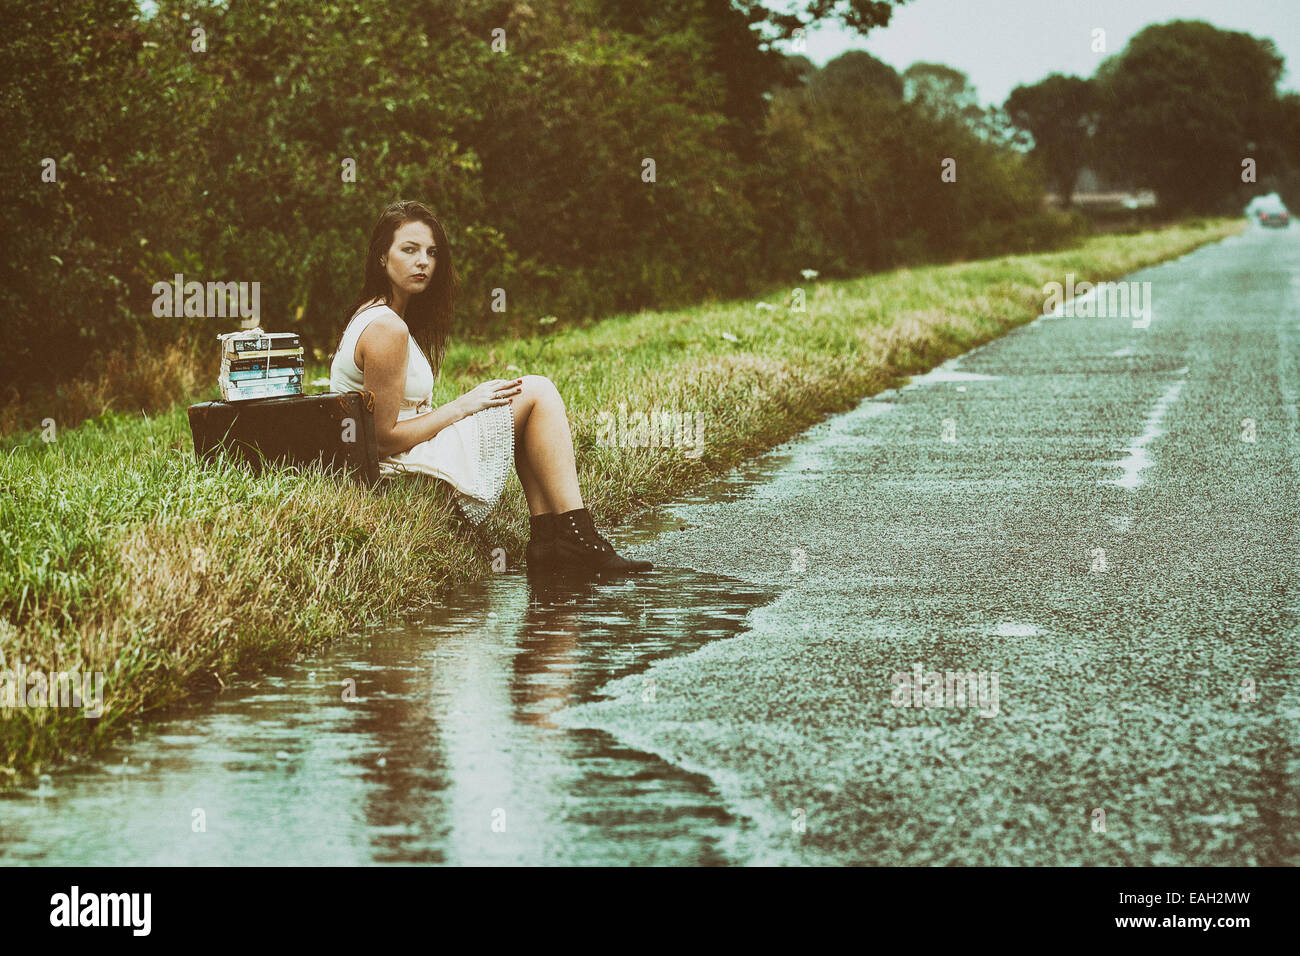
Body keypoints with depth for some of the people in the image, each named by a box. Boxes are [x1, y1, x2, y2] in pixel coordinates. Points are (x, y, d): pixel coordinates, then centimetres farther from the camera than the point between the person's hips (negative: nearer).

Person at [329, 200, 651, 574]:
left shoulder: (375, 315, 13)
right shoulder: (387, 329, -20)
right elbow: (384, 438, -22)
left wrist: (471, 402, 4)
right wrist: (463, 406, -12)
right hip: (398, 467, -11)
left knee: (536, 392, 13)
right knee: (537, 393, -7)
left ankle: (547, 540, 2)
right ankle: (577, 539, -9)